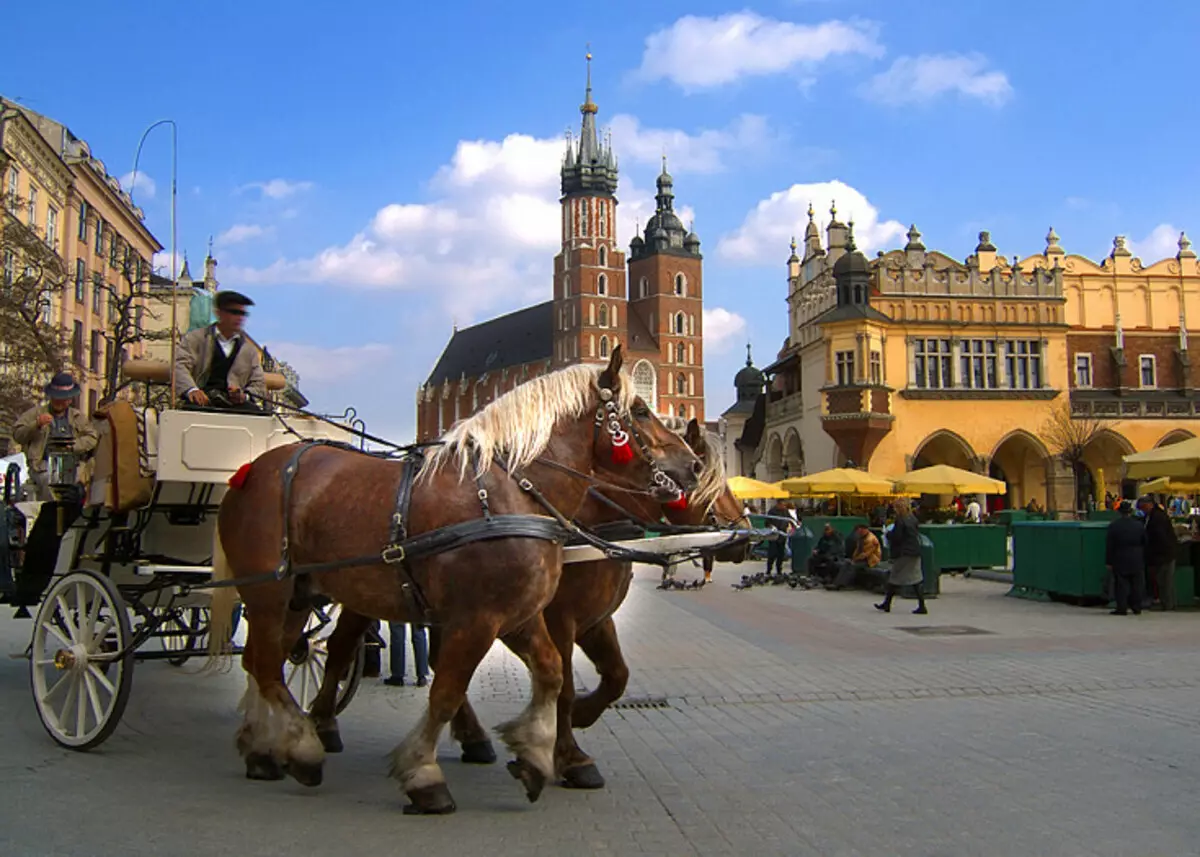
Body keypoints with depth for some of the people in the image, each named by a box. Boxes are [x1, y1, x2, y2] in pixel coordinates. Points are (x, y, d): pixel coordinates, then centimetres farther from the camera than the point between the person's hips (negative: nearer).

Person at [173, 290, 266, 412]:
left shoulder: (249, 348, 22)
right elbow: (179, 365, -3)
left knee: (255, 413, -32)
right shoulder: (195, 338, 12)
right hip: (202, 401, -3)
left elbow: (259, 384, 19)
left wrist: (245, 396, -6)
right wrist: (192, 390, -24)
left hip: (233, 402, 3)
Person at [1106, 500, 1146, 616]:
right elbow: (1145, 544, 8)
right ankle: (1137, 607, 14)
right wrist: (1144, 560, 16)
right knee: (1136, 585, 9)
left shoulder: (1113, 526, -7)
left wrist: (1108, 562, -1)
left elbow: (1109, 546, -6)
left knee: (1121, 585, -1)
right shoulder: (1139, 525, 2)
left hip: (1120, 560, -3)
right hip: (1137, 562, 3)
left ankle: (1122, 608, -2)